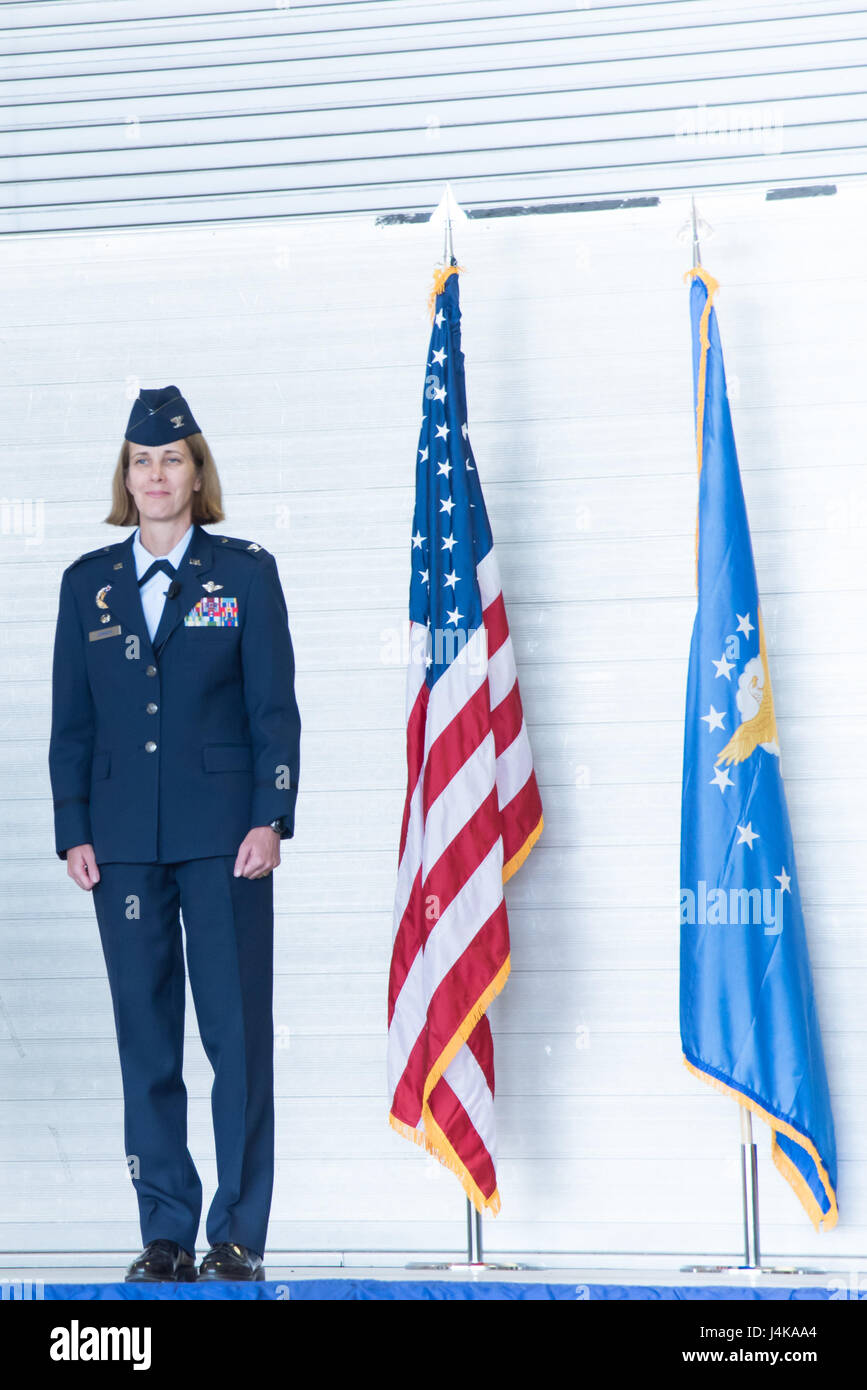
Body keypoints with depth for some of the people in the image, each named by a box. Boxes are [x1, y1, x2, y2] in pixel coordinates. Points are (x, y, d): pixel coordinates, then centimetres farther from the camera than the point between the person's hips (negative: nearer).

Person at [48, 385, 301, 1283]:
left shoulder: (245, 571, 4)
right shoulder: (88, 582, 11)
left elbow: (275, 709, 1)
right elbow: (70, 721, 11)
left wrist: (270, 820, -8)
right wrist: (73, 831, 2)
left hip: (222, 833, -3)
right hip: (123, 839, 3)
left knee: (239, 1035, -3)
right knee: (145, 1042, 5)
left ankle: (238, 1235, 5)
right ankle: (165, 1235, 12)